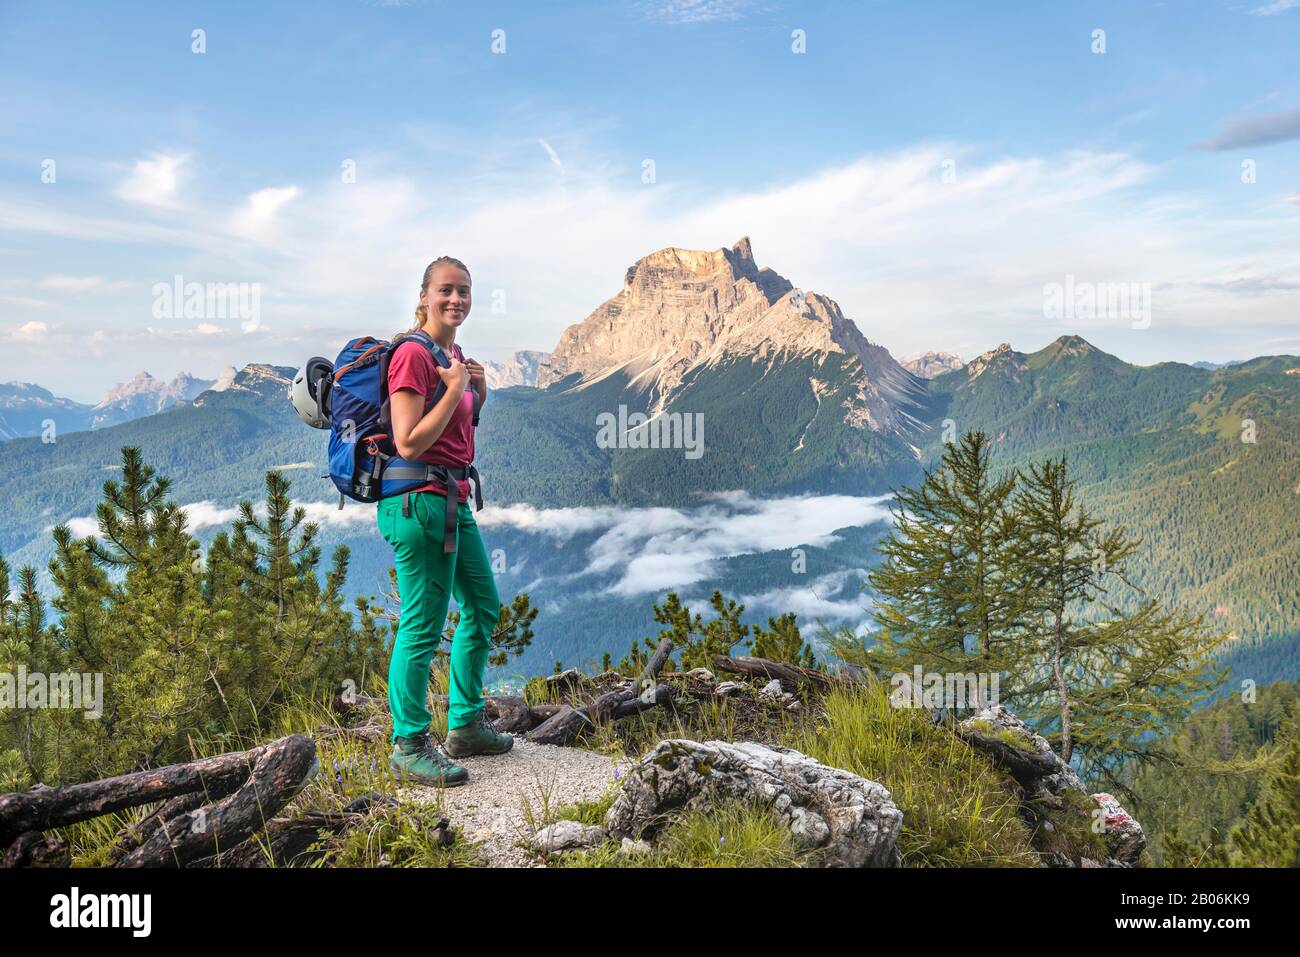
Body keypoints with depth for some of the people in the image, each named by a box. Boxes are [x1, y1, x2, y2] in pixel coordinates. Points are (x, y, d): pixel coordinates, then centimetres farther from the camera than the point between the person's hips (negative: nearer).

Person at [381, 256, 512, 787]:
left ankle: (465, 726, 31)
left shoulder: (453, 353, 13)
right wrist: (454, 389, -18)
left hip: (454, 499, 10)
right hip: (418, 499, -10)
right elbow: (409, 444, -21)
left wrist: (478, 394, 5)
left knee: (483, 608, 18)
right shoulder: (413, 354, -15)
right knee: (423, 625, -2)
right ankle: (408, 748, 12)